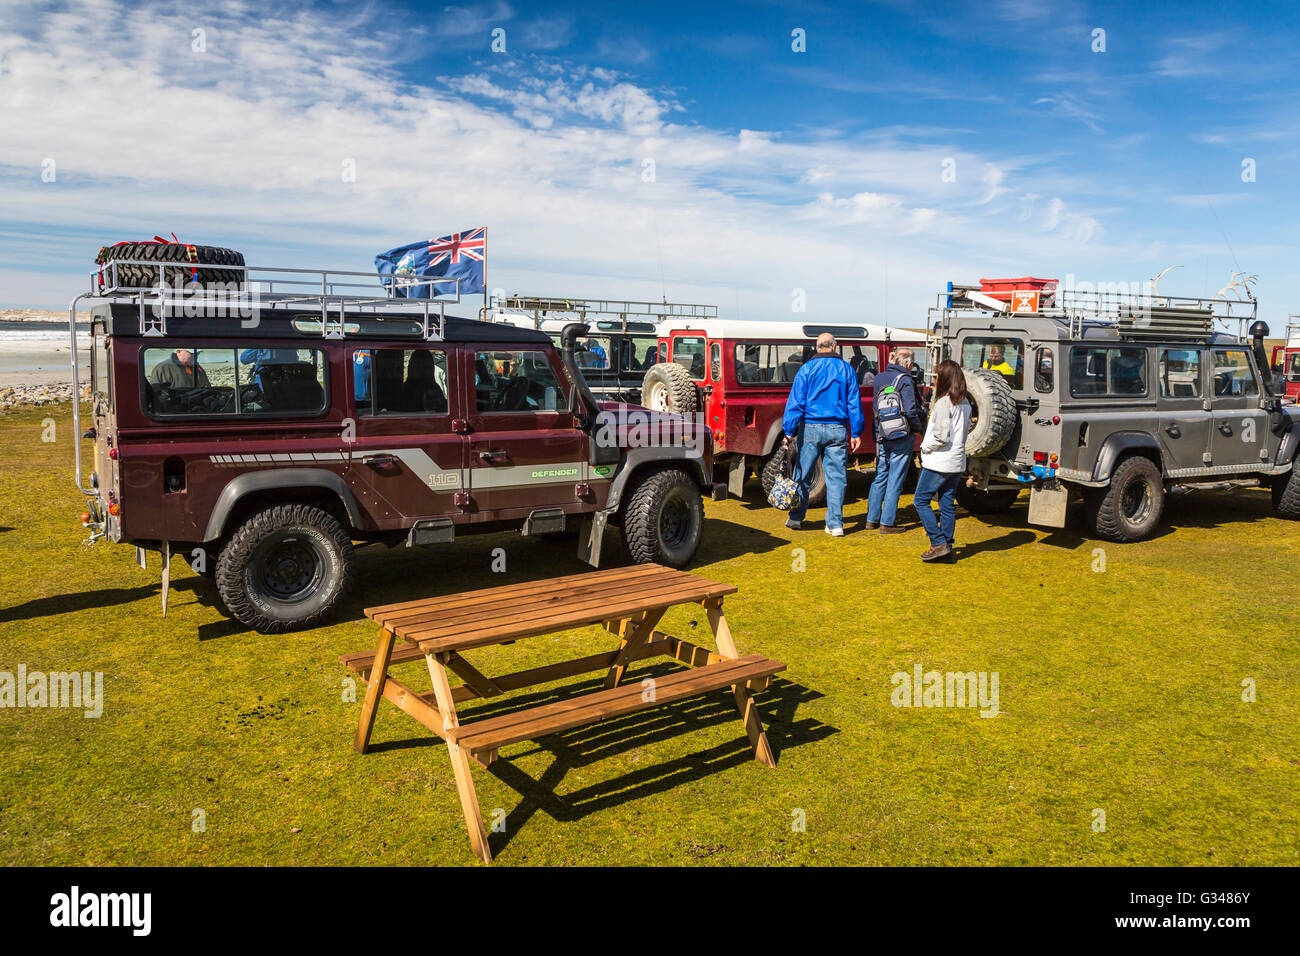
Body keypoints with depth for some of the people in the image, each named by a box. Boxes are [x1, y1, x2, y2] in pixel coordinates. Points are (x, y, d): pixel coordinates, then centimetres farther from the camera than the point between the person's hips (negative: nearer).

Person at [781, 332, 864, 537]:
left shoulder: (807, 368, -2)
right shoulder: (847, 370, 5)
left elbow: (795, 401, -6)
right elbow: (854, 403, 6)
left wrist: (789, 430, -5)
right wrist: (856, 432, 10)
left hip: (811, 427, -1)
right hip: (838, 429, 1)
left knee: (803, 474, 9)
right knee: (836, 476, 4)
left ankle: (796, 517, 19)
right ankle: (835, 524, 4)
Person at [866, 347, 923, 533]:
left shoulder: (880, 378, 8)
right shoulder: (905, 380, -12)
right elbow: (910, 410, -15)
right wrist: (918, 428, -4)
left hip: (882, 437, 6)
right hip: (902, 436, -6)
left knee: (880, 477, 14)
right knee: (895, 480, 0)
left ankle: (872, 519, 17)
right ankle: (887, 523, 2)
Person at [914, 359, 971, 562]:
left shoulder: (943, 403, -17)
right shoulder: (965, 404, 9)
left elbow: (941, 436, -21)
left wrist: (925, 446, -5)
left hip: (939, 463, -8)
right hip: (957, 463, 8)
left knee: (921, 500, 2)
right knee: (947, 504, 12)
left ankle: (939, 543, -4)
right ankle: (947, 548, 15)